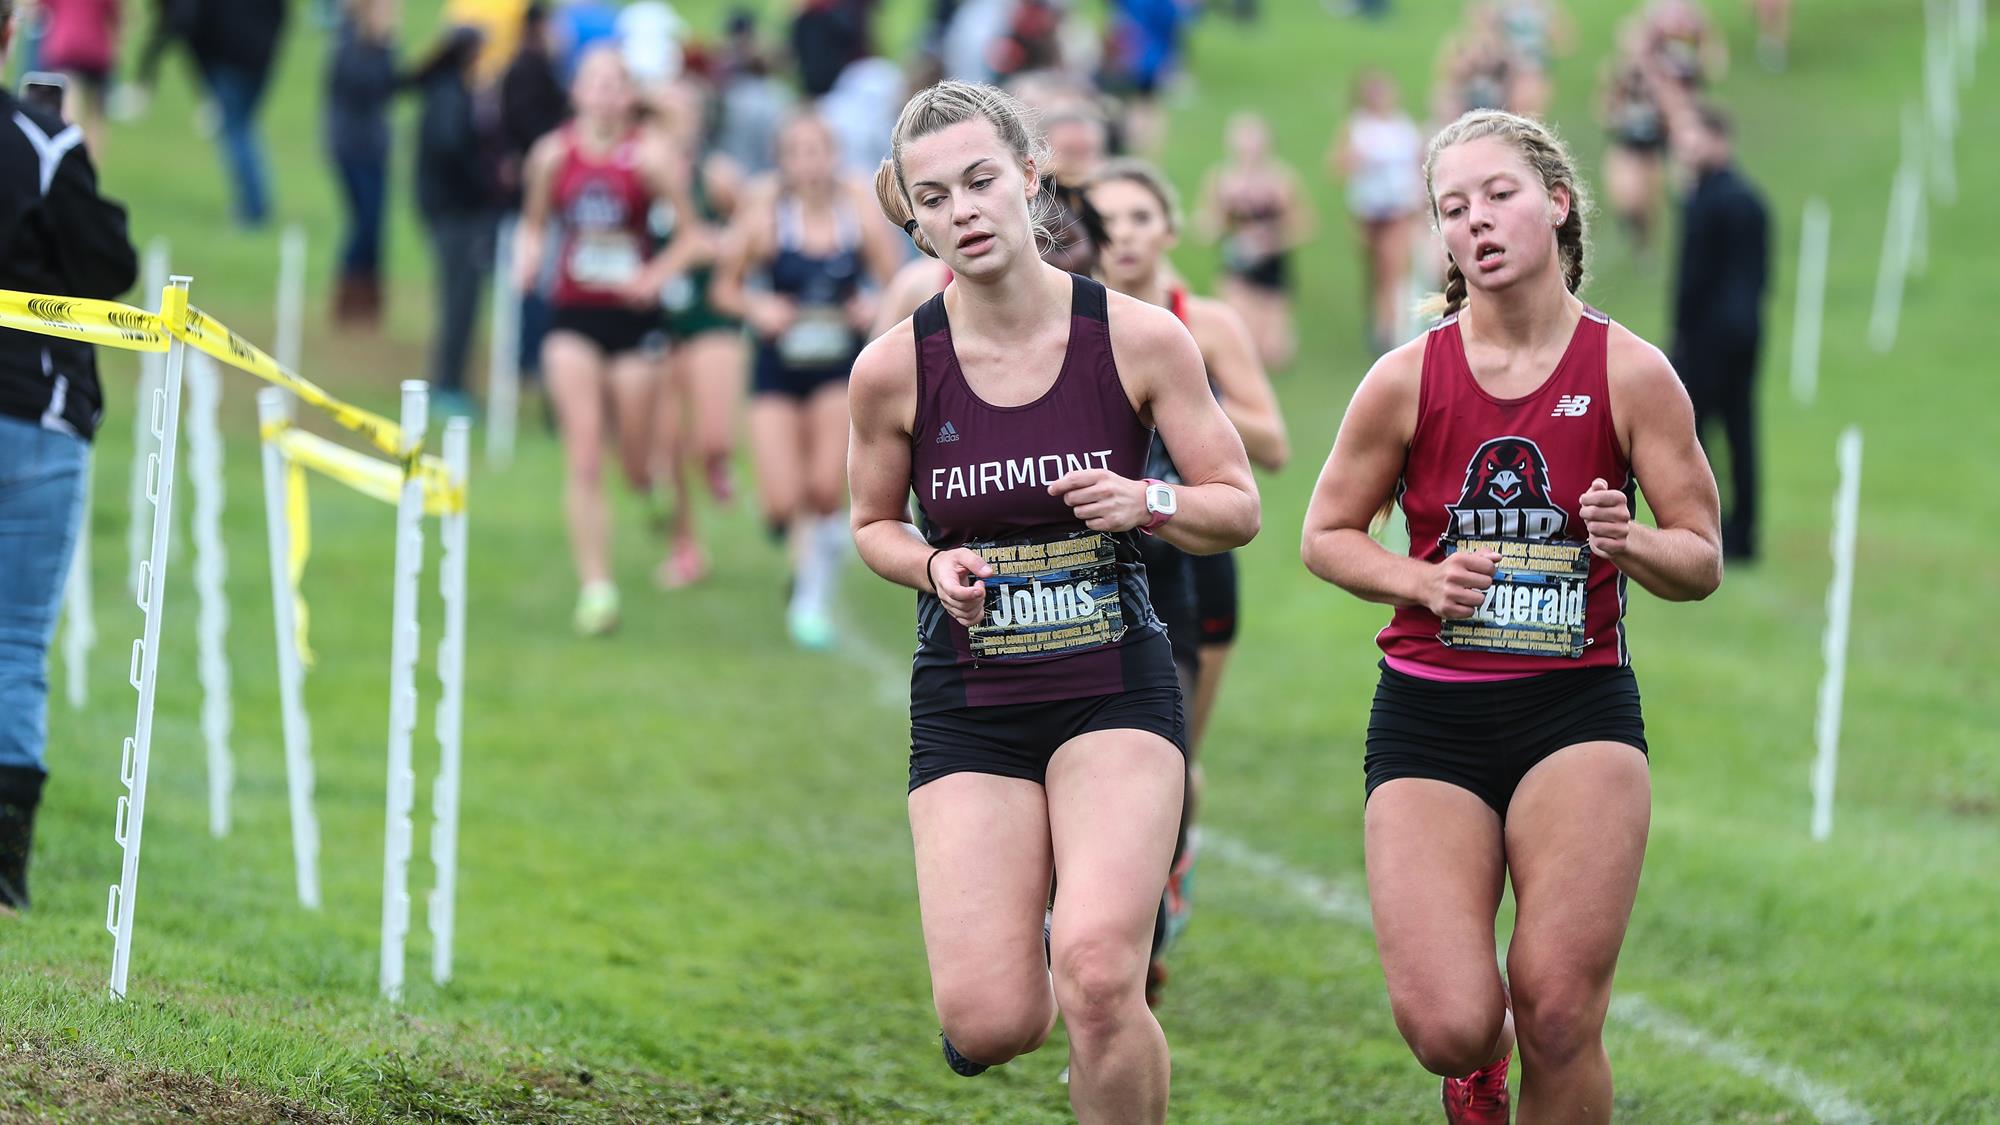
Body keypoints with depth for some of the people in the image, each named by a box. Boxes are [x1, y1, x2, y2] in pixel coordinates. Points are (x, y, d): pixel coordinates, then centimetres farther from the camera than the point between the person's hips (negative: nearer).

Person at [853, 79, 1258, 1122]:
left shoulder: (1139, 338, -6)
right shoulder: (894, 367, -5)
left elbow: (1238, 506, 3)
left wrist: (1148, 503, -18)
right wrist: (935, 568, -10)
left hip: (1116, 692, -1)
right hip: (967, 709, 1)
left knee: (1098, 973, -24)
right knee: (989, 1024, -9)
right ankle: (1008, 955, 30)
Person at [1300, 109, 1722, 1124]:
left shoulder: (1630, 374, -2)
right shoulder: (1409, 378, -1)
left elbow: (1702, 561, 4)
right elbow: (1326, 534, 9)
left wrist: (1630, 542, -18)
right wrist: (1423, 580, -10)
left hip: (1580, 707, 0)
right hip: (1430, 715, 0)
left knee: (1559, 1020, -12)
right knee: (1445, 1027, -12)